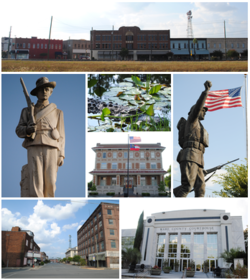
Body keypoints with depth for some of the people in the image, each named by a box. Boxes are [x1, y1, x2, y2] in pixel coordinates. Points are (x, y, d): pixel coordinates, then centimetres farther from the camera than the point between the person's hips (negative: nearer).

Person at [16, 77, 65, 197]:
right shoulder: (27, 111, 16)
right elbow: (19, 131, 8)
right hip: (34, 150, 0)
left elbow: (60, 135, 12)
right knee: (36, 182, -14)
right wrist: (28, 130, -16)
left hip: (51, 150, 1)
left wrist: (61, 155, 2)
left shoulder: (57, 112, 16)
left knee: (50, 183, -7)